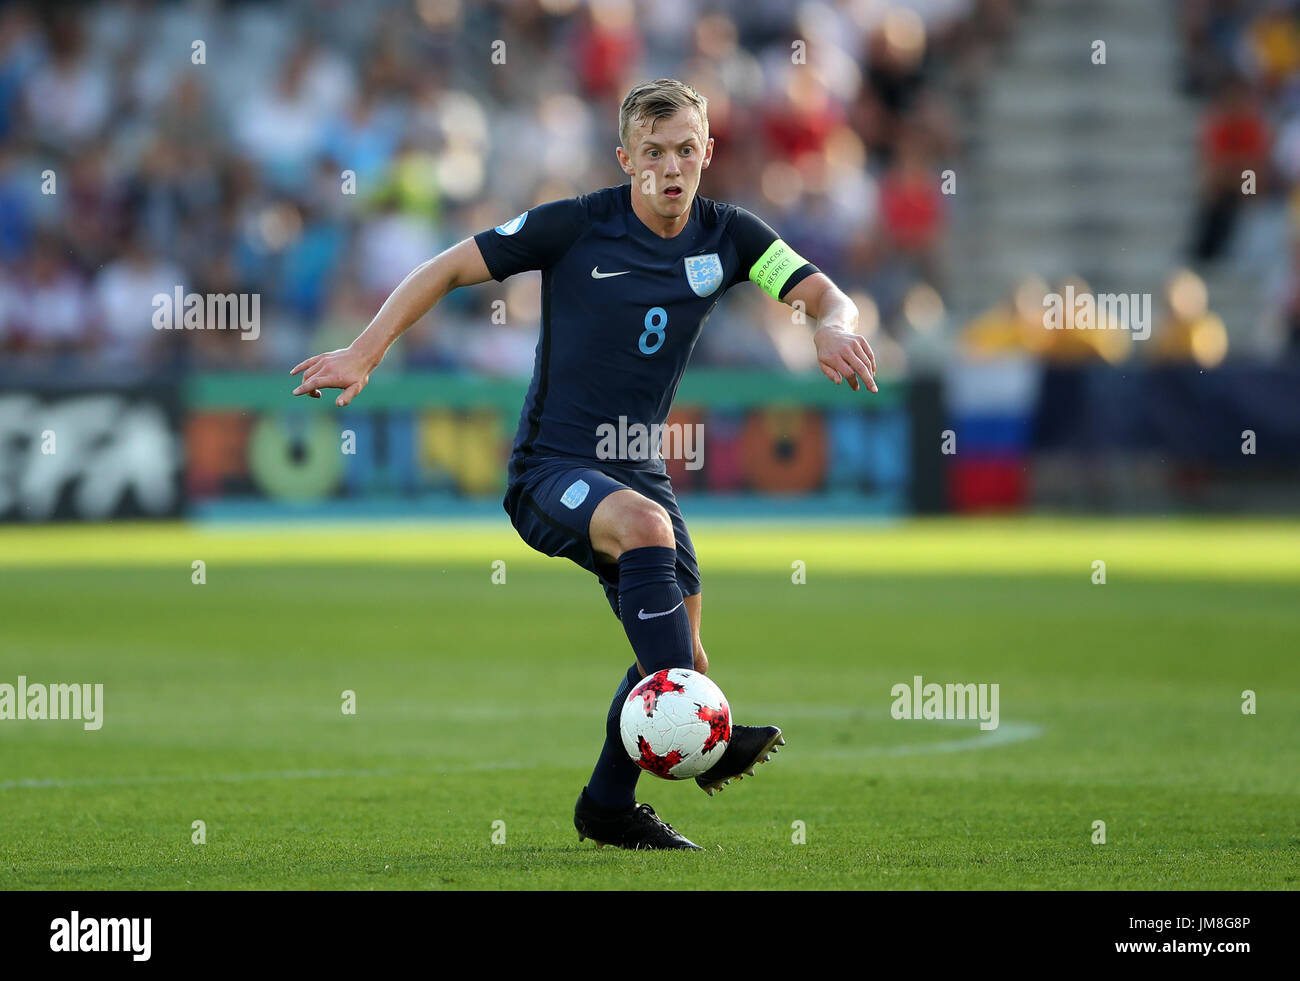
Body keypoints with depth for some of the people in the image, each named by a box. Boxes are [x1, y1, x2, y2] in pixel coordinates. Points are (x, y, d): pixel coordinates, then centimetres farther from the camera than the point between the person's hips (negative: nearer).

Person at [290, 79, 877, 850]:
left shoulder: (728, 237, 1)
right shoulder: (576, 227, -11)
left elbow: (825, 295, -7)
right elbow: (448, 270, -5)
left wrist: (835, 324, -32)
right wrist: (365, 354, -13)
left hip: (638, 468, 6)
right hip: (551, 469, -6)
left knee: (682, 660, -1)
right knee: (645, 523, -36)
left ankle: (609, 804, 19)